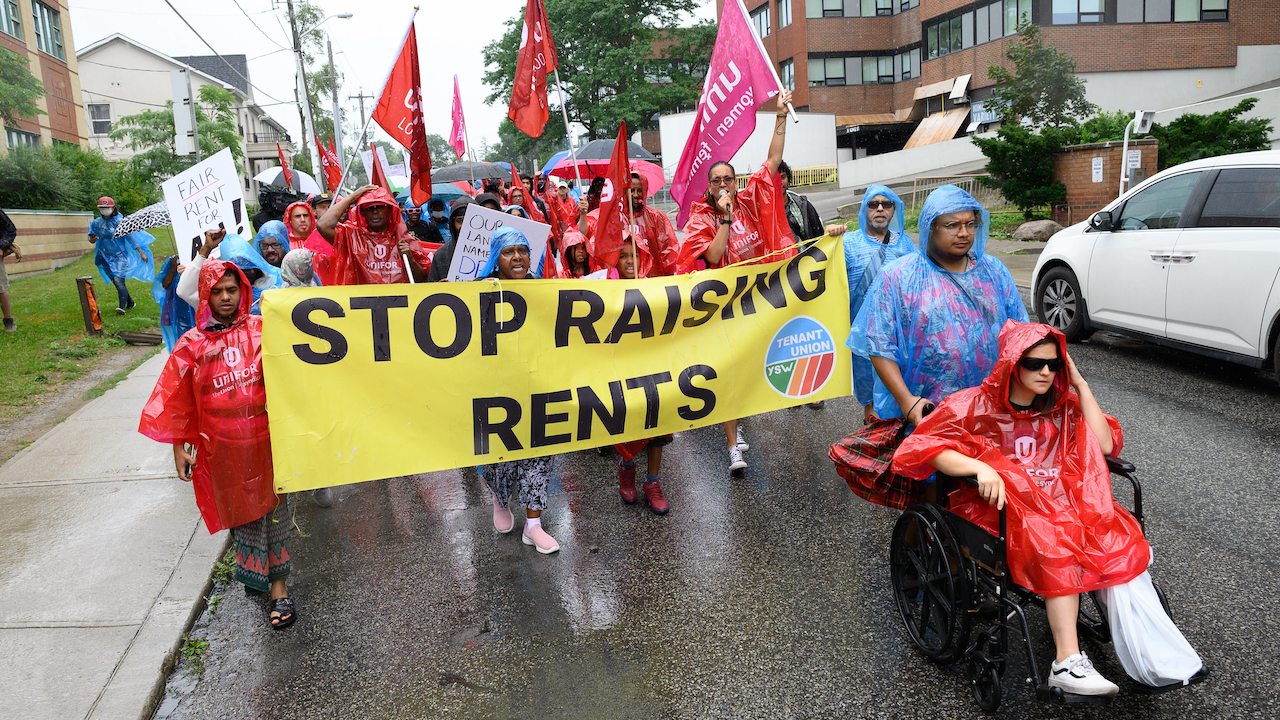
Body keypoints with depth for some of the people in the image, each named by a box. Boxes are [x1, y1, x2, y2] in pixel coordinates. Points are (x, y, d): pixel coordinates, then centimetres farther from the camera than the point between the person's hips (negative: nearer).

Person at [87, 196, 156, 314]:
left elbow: (130, 237, -1)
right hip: (106, 258, 5)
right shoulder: (97, 223, 7)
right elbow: (91, 237, 19)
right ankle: (130, 303, 21)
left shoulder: (119, 221, -3)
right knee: (116, 282, 8)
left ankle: (122, 306, -20)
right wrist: (91, 240, -7)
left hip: (120, 256, -4)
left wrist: (141, 252, -2)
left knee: (119, 280, -17)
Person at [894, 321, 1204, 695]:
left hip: (1059, 500, 5)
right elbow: (923, 446, -10)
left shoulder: (1061, 406, 16)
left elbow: (1105, 445, 3)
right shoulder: (977, 405, 1)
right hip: (1001, 506, -5)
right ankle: (1068, 662, -37)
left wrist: (1080, 384, 3)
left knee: (1114, 532, -25)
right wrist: (980, 467, -26)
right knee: (1056, 540, -34)